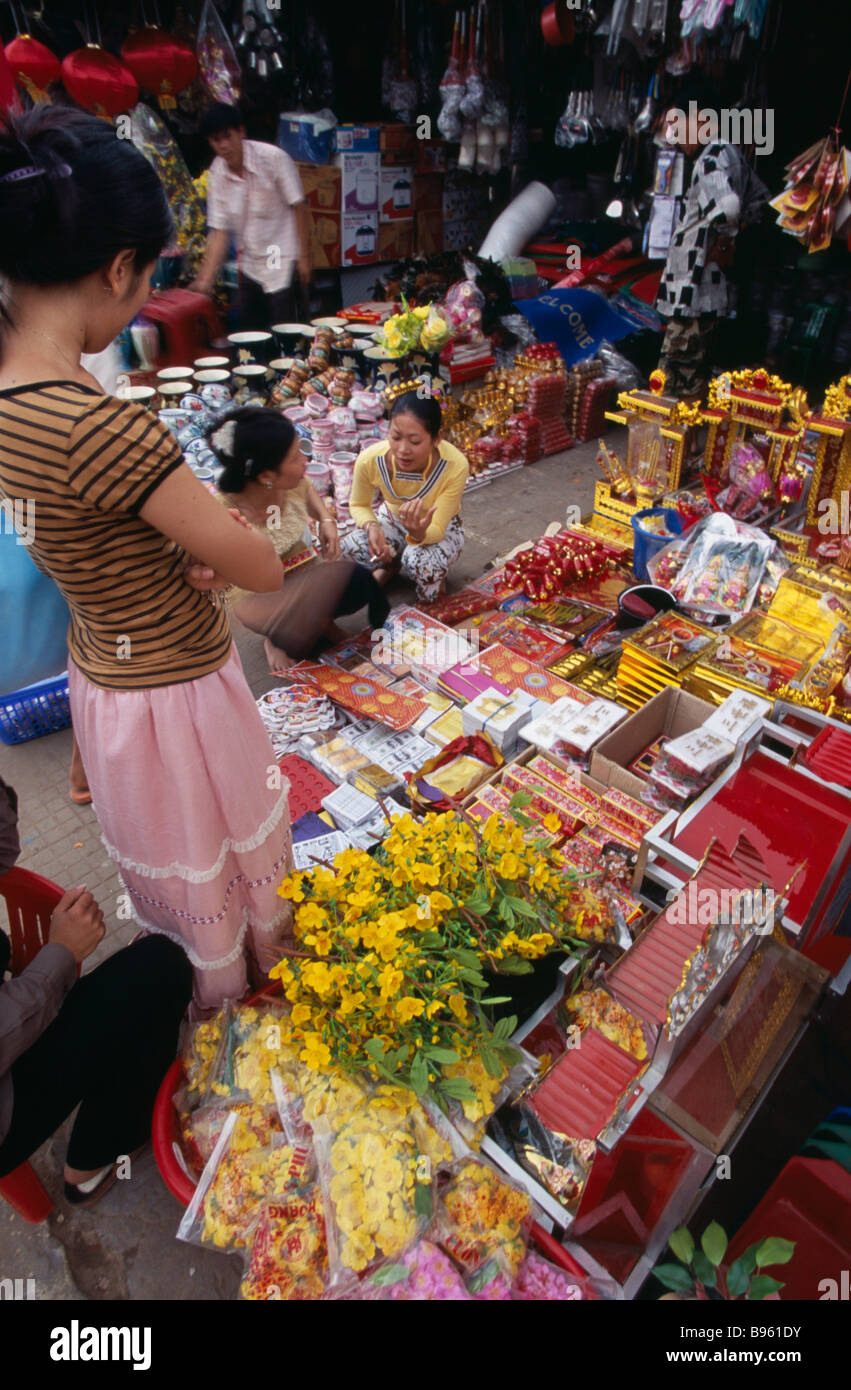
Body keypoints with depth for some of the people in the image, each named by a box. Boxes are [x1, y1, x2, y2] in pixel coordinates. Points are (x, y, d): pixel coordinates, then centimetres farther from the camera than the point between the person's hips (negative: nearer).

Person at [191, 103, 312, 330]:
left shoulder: (272, 157, -13)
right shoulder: (217, 173, -1)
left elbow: (298, 207, -8)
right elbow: (219, 230, -2)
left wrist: (304, 257, -13)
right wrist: (206, 279, -11)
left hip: (284, 263, -5)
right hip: (250, 266, 5)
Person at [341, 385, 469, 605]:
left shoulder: (455, 466, -34)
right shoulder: (370, 460, -27)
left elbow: (437, 530, -29)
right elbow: (358, 505, -6)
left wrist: (420, 534, -53)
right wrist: (371, 526, -29)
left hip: (440, 529, -2)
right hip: (393, 519, 3)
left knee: (420, 563, -36)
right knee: (352, 545, -27)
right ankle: (391, 564, 6)